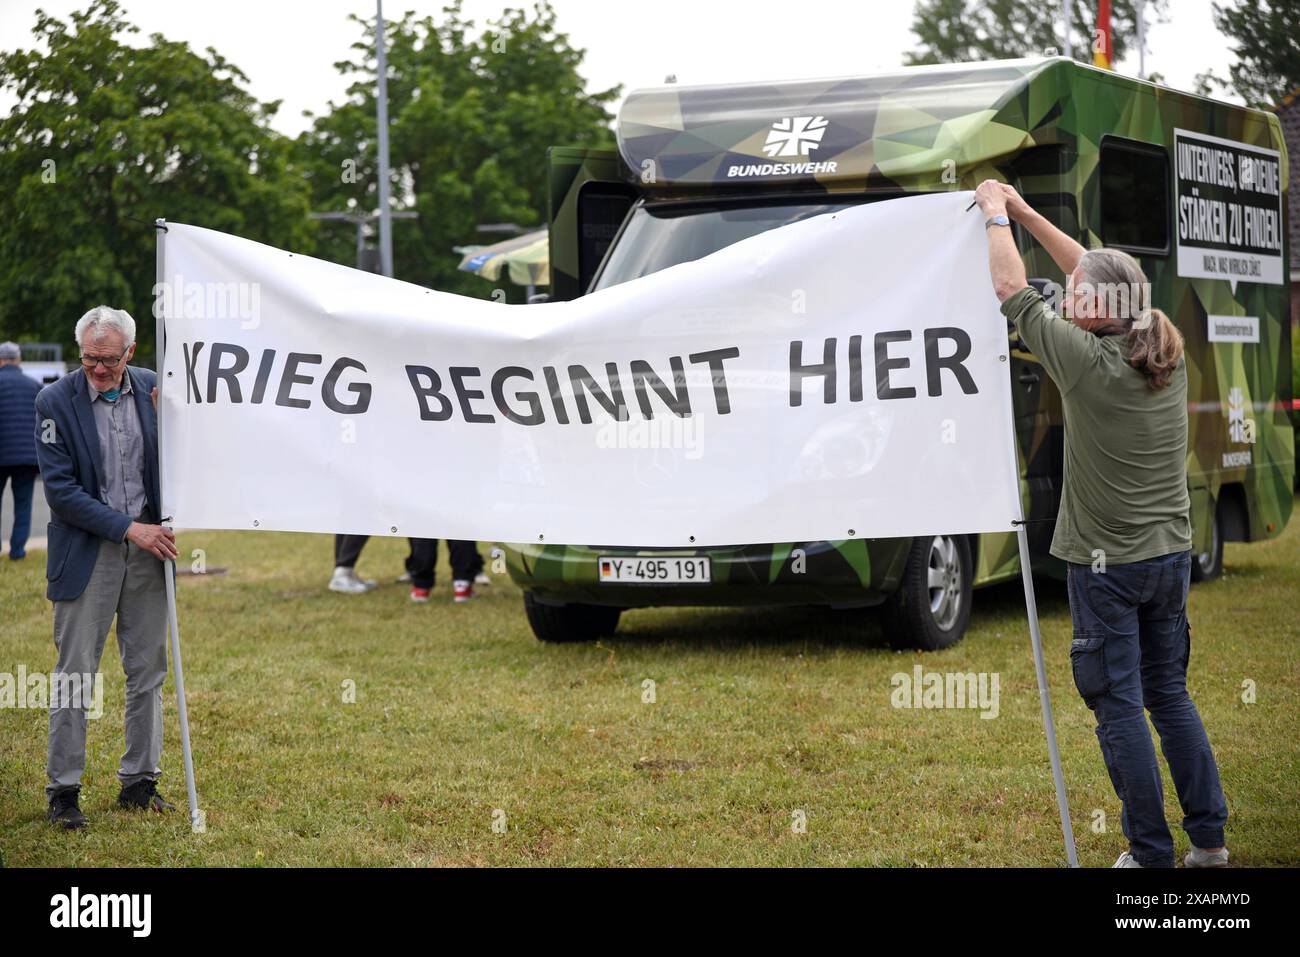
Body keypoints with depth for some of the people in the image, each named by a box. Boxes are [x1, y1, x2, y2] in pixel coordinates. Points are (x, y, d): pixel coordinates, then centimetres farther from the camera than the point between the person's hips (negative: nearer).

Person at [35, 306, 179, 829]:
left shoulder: (152, 389, 2)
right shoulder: (56, 401, -9)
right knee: (75, 674, -1)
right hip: (86, 551, -4)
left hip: (147, 549, 4)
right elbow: (60, 490, -12)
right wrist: (128, 528, -16)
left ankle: (139, 782, 20)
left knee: (148, 671, 9)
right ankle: (63, 790, 7)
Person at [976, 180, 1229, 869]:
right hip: (1170, 555, 7)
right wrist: (1025, 213, 18)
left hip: (1107, 565, -7)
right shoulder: (1168, 356, 0)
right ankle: (1208, 837, 18)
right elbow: (1104, 276, 13)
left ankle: (1151, 853, 6)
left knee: (1120, 708, 2)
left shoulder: (1089, 364, -18)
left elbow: (1011, 290, -8)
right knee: (1170, 694, 16)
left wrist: (997, 216, 7)